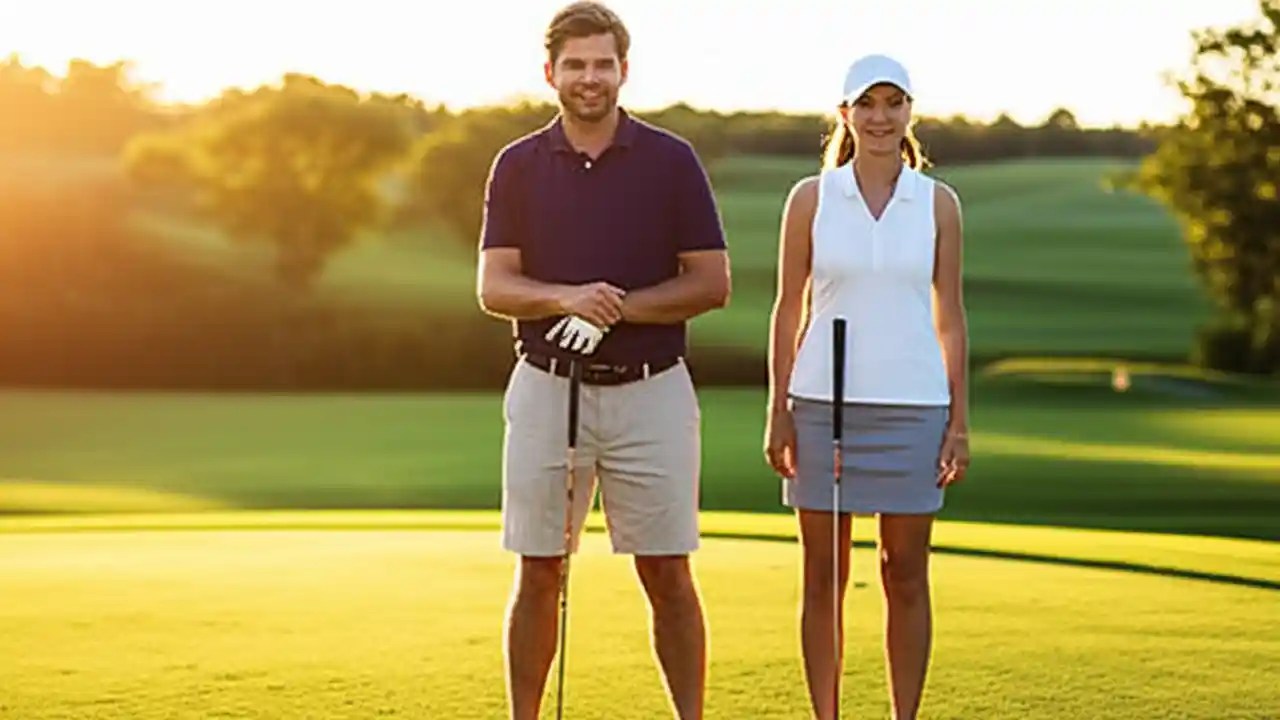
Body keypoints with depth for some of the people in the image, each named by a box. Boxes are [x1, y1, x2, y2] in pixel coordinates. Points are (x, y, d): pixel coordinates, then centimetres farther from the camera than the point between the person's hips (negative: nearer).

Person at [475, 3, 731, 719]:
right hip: (547, 388, 1)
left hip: (651, 390, -1)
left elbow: (713, 283, -2)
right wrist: (567, 298, -21)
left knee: (668, 576, 1)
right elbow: (495, 287, -2)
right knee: (538, 576, 6)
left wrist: (621, 307, -16)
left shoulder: (672, 160, 0)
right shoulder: (518, 165, 5)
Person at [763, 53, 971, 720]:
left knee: (906, 575, 5)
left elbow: (949, 315, 6)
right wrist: (777, 413, -1)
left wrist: (959, 421, 2)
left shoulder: (938, 203, 4)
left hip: (912, 407, 0)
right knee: (822, 577, 3)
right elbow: (788, 309, 5)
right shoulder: (811, 197, 3)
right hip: (822, 403, 0)